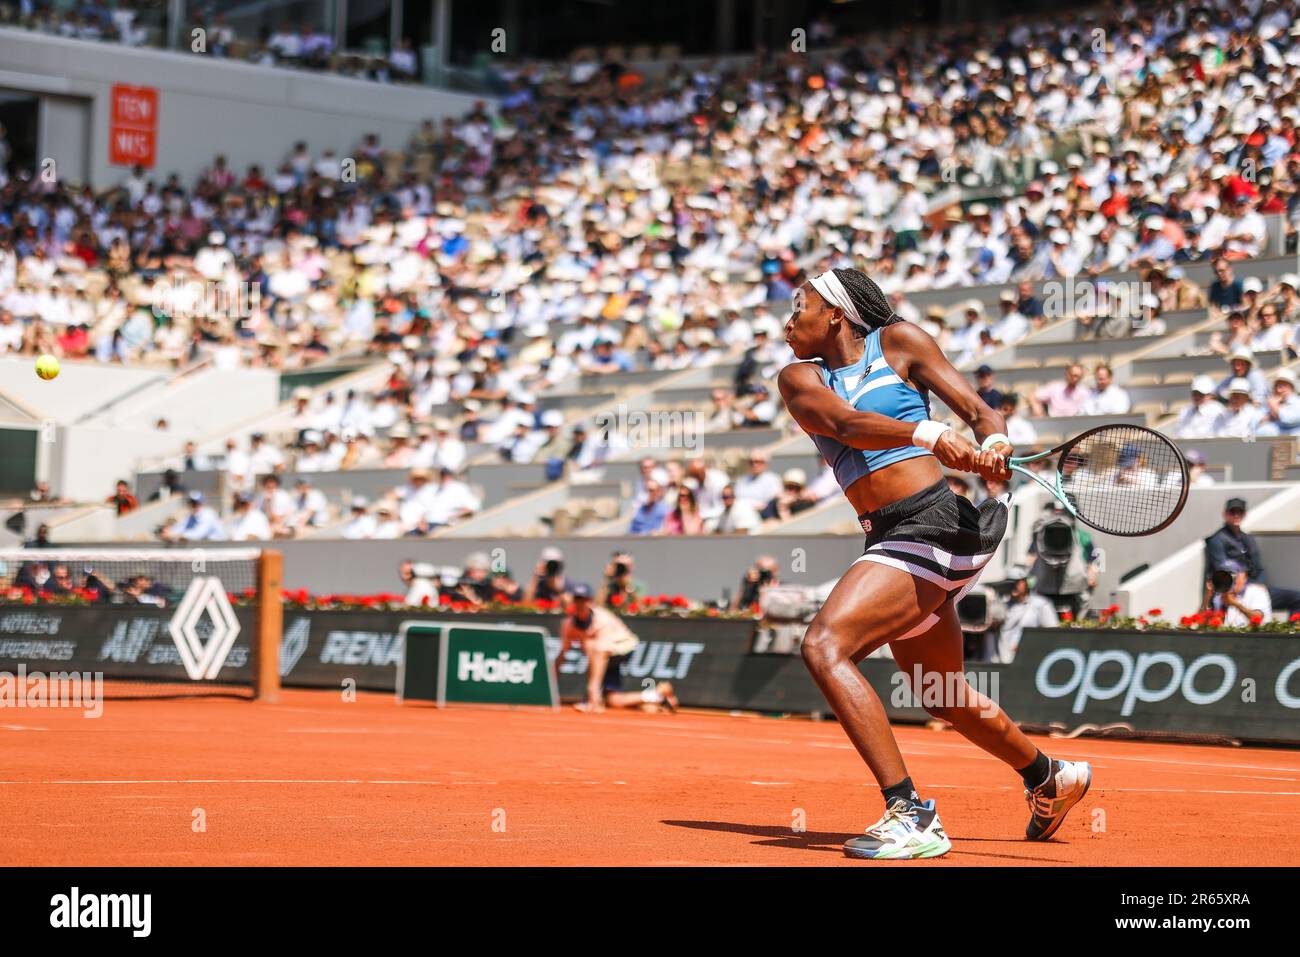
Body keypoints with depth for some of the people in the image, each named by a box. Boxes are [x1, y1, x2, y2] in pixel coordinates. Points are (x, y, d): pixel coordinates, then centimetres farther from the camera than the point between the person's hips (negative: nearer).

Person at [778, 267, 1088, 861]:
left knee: (824, 645, -24)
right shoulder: (799, 378, 12)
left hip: (938, 518, -7)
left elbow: (978, 410, 1)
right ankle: (1049, 779, 49)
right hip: (891, 540, 7)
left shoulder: (897, 340, 3)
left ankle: (910, 814, -28)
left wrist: (992, 441, -24)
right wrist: (929, 435, -28)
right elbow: (841, 422, -11)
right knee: (947, 699, 22)